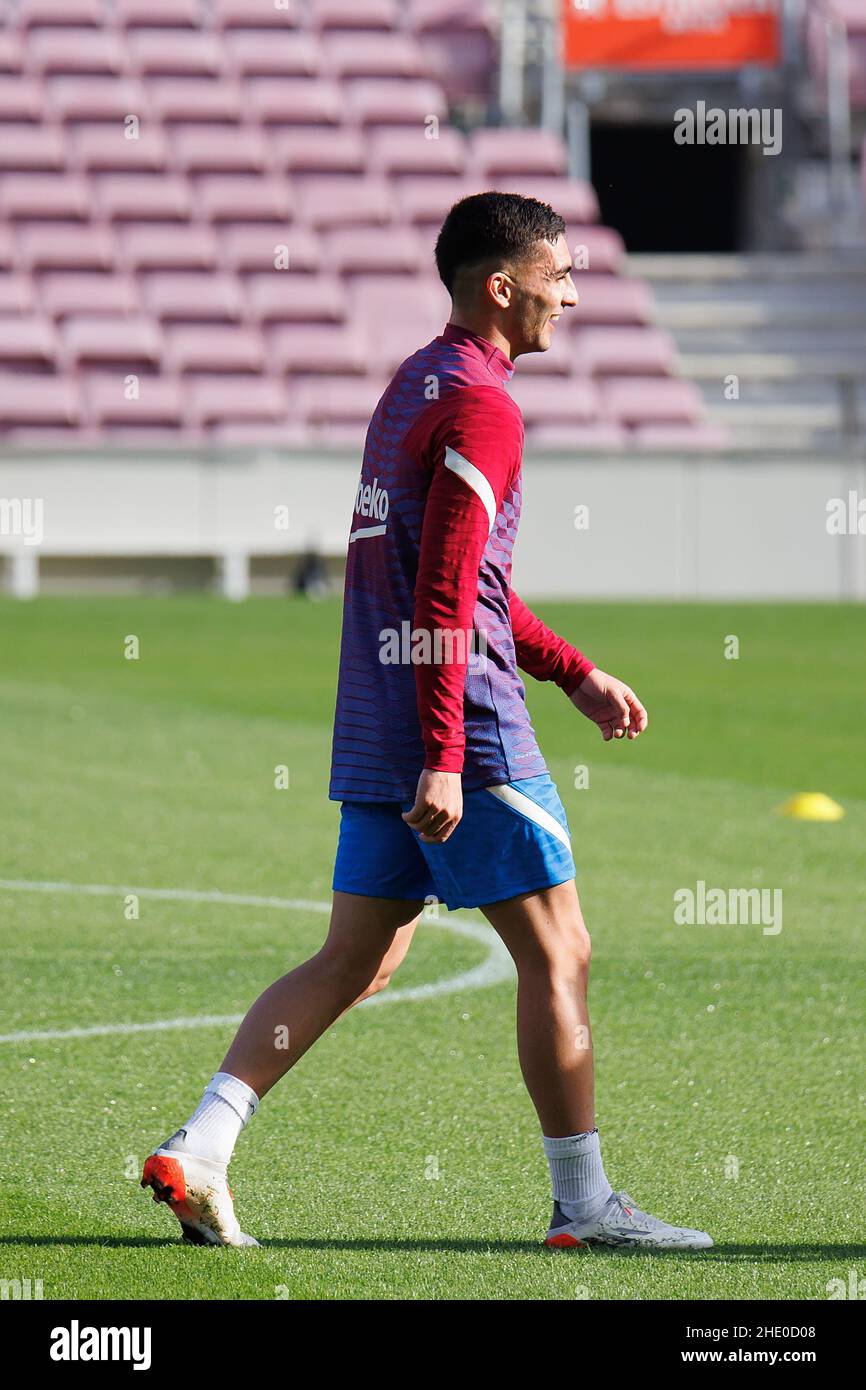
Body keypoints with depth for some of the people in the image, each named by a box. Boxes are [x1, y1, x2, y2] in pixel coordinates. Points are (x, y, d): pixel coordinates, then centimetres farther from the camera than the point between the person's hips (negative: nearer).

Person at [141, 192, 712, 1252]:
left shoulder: (411, 387, 18)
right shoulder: (480, 408, -13)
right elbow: (446, 597, -20)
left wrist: (577, 674, 27)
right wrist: (443, 759, -23)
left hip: (375, 740, 9)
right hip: (466, 737, -9)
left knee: (354, 962, 10)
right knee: (556, 955, 0)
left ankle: (199, 1146, 0)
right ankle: (582, 1204, 4)